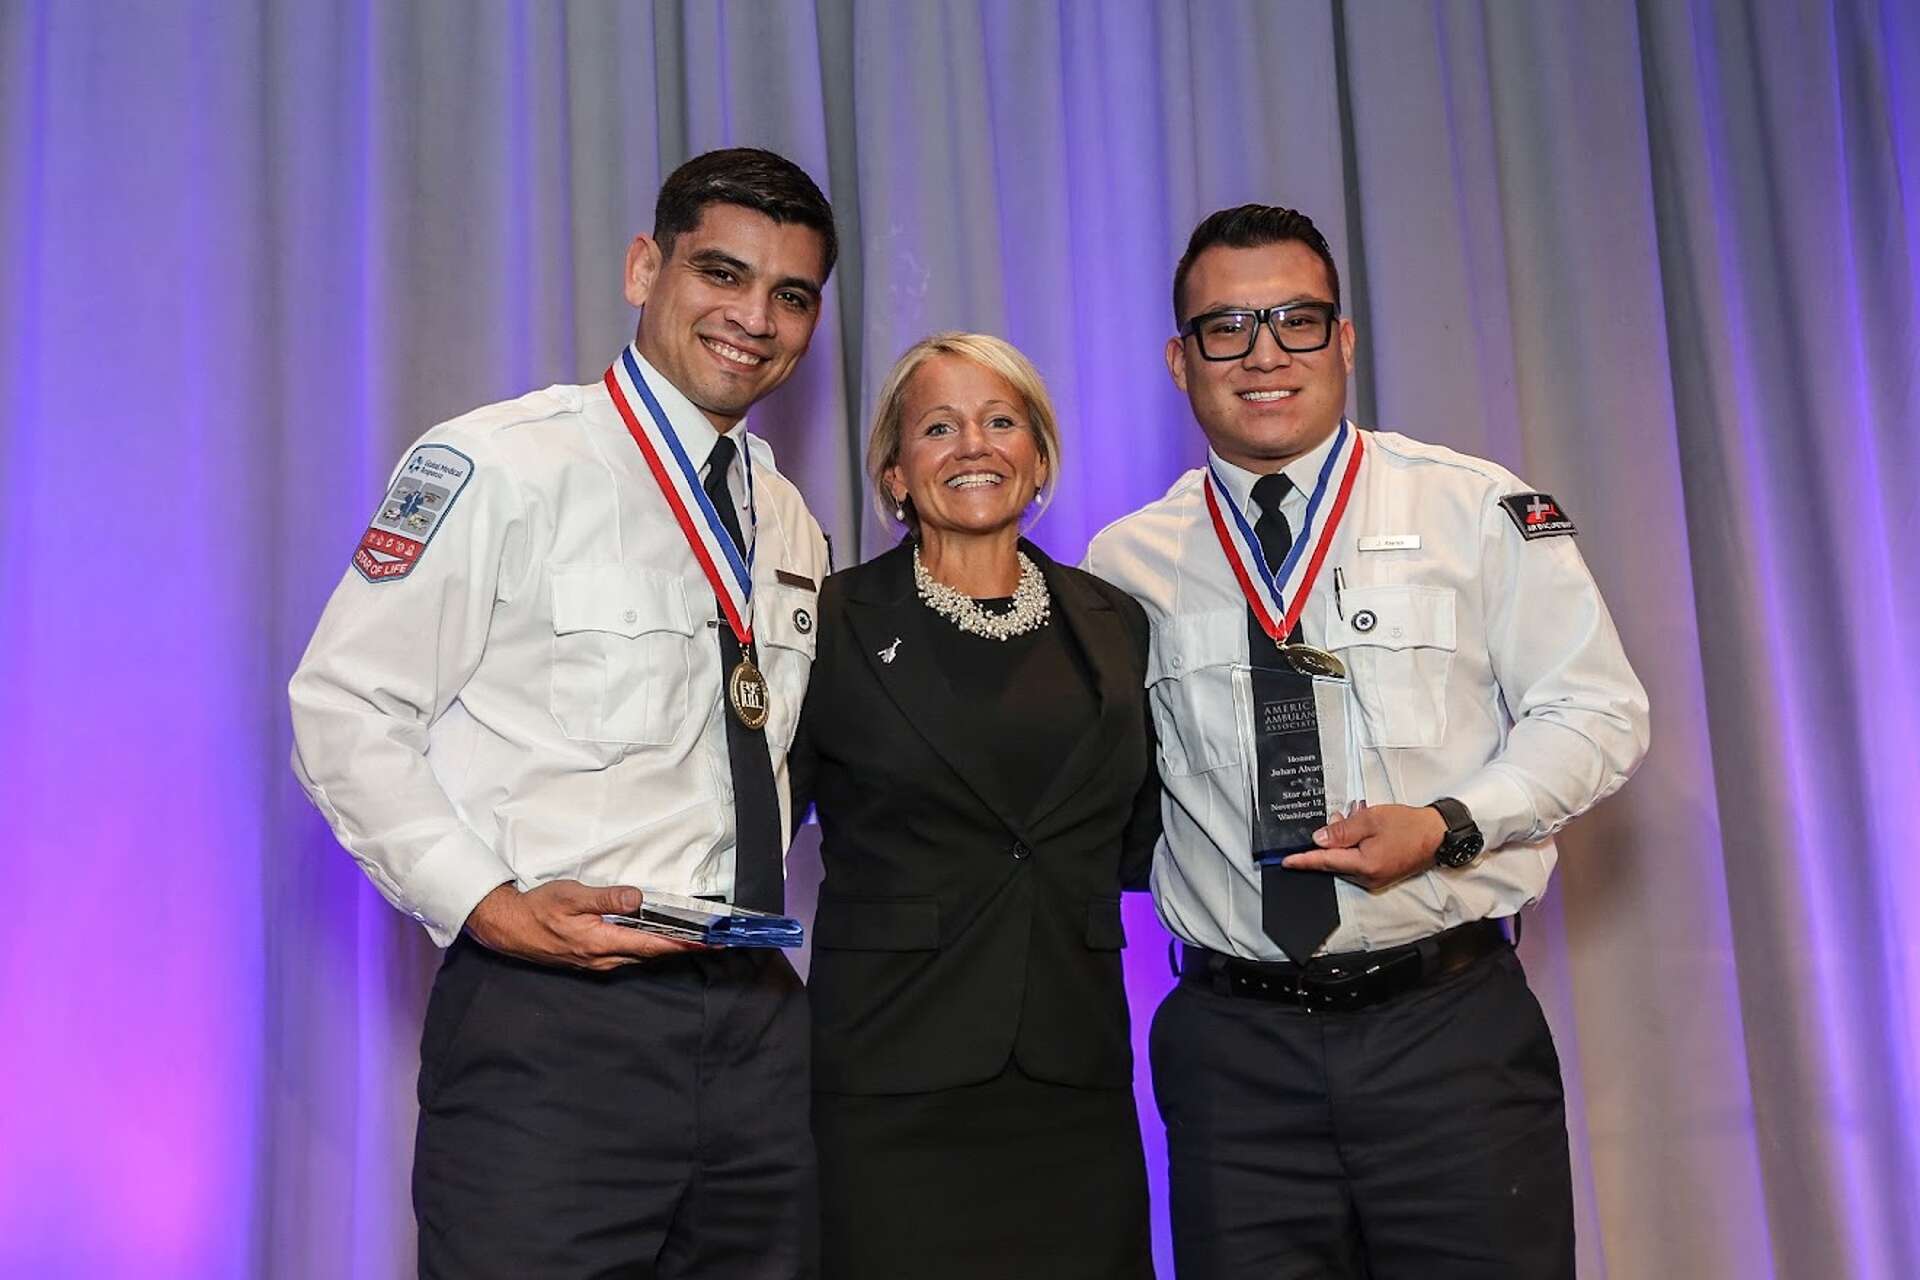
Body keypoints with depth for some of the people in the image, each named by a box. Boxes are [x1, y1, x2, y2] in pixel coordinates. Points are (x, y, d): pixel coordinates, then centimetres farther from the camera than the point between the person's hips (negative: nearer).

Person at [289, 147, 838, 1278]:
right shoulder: (503, 466, -6)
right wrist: (486, 902, -18)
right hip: (553, 1025, -6)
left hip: (760, 1025, 6)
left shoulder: (792, 527, 15)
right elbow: (345, 709, -8)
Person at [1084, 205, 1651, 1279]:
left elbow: (1597, 714, 1)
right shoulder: (1123, 564, 6)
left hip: (1454, 1028, -1)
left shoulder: (1477, 509, 1)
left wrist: (1448, 824, -14)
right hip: (1232, 1049, 1)